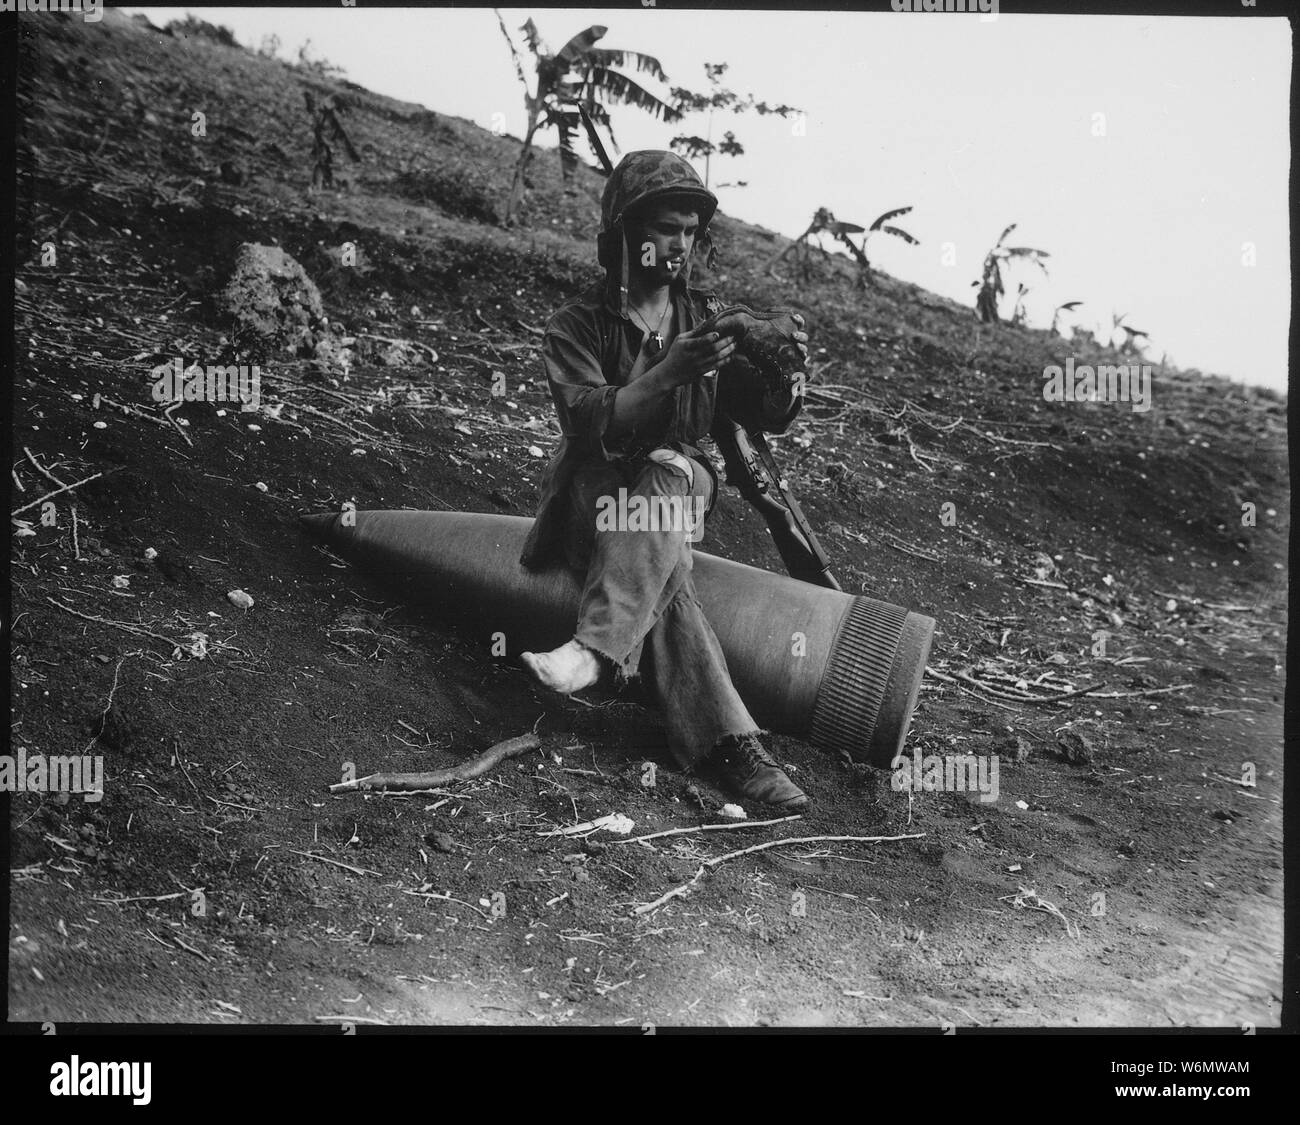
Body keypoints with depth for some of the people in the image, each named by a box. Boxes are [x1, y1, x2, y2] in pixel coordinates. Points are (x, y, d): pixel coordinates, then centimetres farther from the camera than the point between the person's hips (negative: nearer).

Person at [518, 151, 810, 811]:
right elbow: (588, 423, -18)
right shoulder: (577, 326, -1)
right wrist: (669, 372, -32)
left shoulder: (708, 316, 10)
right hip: (595, 492, -2)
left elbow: (771, 416, 4)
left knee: (662, 474, -35)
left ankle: (596, 649, -50)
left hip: (682, 483, 2)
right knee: (661, 564, -34)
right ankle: (725, 740, -47)